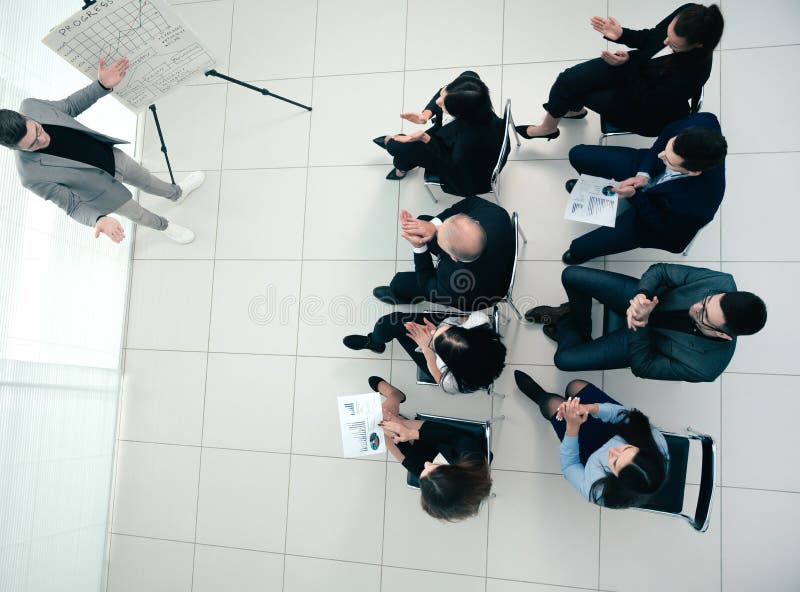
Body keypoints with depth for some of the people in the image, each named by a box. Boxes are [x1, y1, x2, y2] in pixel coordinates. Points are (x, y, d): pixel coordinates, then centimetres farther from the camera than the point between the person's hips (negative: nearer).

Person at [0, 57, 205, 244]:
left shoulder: (30, 106, -27)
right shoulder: (32, 176, -39)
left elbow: (69, 106, -8)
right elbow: (74, 206, -27)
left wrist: (102, 86, -24)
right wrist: (98, 220, -48)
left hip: (112, 156, 4)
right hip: (104, 187, -4)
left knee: (148, 181, 29)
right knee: (138, 214, 23)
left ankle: (177, 193, 62)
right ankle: (165, 226, 56)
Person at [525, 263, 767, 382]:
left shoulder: (704, 367, -37)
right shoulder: (722, 283, -31)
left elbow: (642, 366, -23)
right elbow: (660, 270, -18)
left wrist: (640, 324, -39)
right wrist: (642, 295, -39)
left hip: (645, 341, -2)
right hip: (645, 300, 3)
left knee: (564, 359, -7)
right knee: (571, 275, -8)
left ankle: (566, 327, 33)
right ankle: (580, 321, 29)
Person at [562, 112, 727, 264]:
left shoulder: (698, 205, -45)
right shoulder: (703, 122, -35)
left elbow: (664, 227, -22)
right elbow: (664, 136, -10)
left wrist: (634, 196, -29)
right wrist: (644, 173, -21)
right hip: (645, 168, 5)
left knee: (582, 247, -12)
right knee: (577, 155, 5)